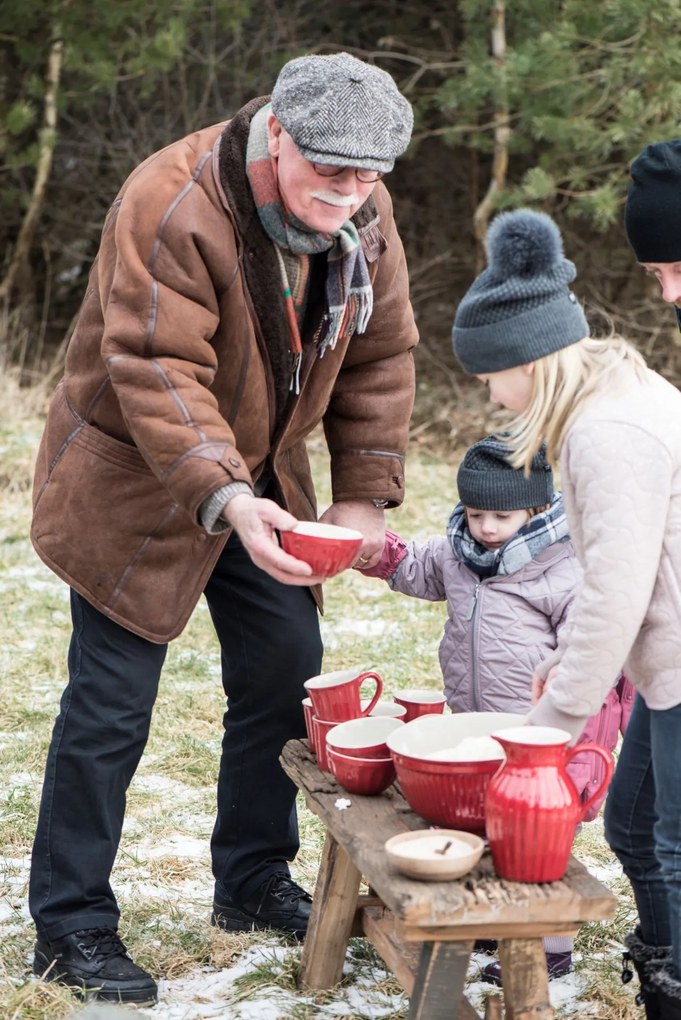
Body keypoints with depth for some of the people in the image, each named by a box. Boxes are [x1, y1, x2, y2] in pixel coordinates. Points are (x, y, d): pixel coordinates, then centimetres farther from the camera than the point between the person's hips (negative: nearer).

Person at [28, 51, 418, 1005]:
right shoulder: (172, 207, -28)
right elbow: (157, 374, -32)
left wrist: (364, 496, -4)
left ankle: (254, 883, 27)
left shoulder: (364, 218, -5)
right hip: (133, 480, -7)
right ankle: (70, 924, 9)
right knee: (111, 703, -5)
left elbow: (378, 358, 3)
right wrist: (225, 500, -42)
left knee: (285, 670, 8)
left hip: (259, 480, 7)